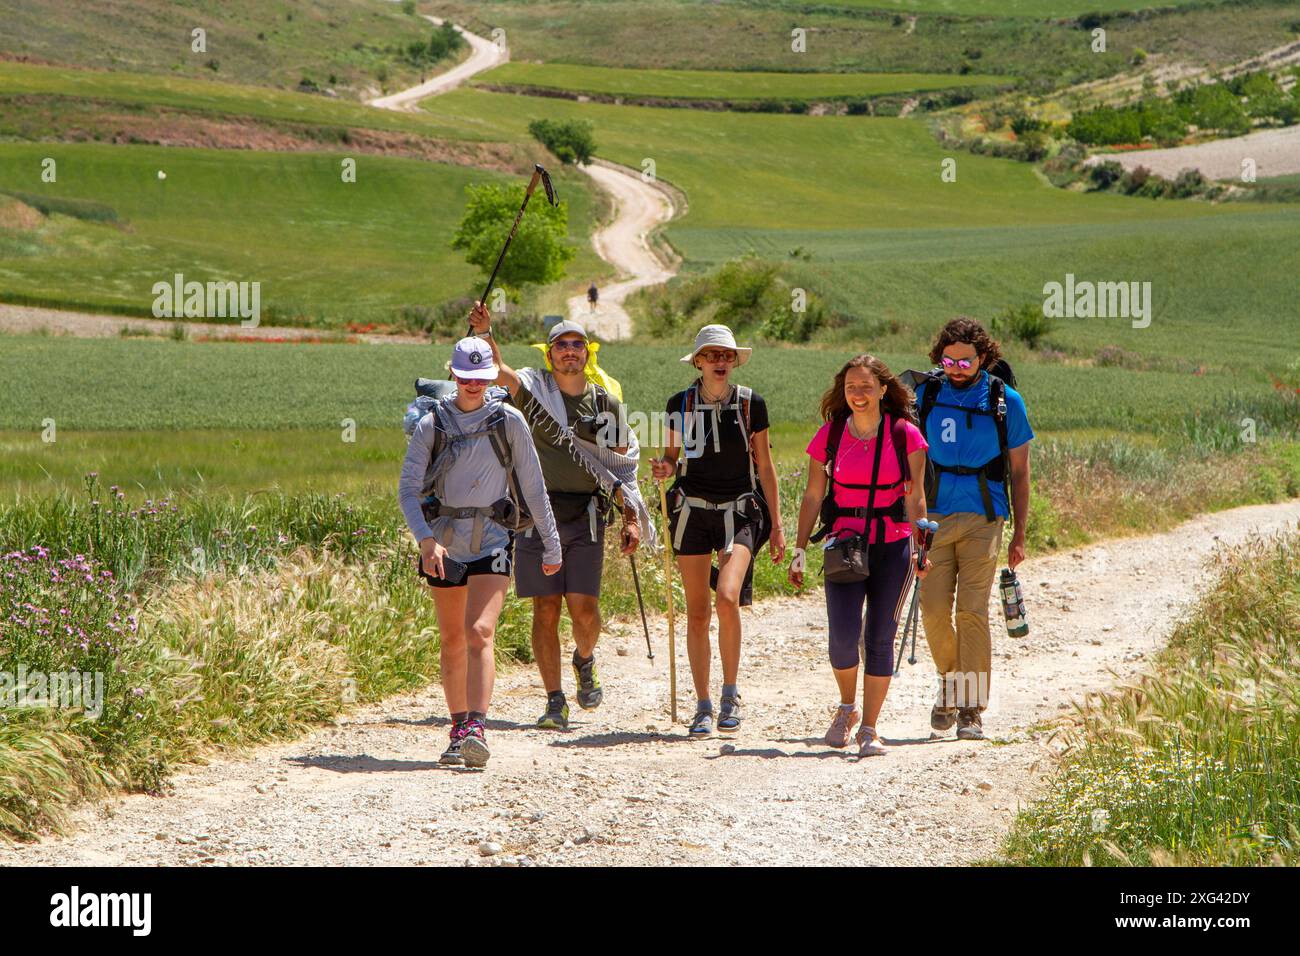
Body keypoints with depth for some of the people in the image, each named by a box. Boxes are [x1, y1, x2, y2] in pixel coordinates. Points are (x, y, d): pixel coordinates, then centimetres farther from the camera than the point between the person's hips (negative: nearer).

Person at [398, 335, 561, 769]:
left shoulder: (509, 421, 1)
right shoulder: (431, 425, 0)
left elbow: (533, 486, 8)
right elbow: (408, 489, -4)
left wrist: (550, 544, 10)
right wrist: (426, 540, -19)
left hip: (491, 541, -2)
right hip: (442, 540, 2)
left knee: (479, 633, -18)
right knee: (452, 640, 9)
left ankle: (477, 730, -26)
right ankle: (459, 728, 20)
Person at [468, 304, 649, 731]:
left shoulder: (607, 404, 8)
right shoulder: (532, 388, 3)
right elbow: (499, 372, -17)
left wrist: (631, 519, 4)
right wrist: (485, 333, -35)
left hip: (586, 518, 1)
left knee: (583, 608, -8)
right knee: (546, 610, 0)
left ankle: (585, 660, 26)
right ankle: (555, 702, 7)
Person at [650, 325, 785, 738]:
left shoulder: (750, 403, 0)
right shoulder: (681, 404, 3)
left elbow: (765, 465, 6)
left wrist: (776, 525, 6)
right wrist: (664, 467, -10)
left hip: (739, 511, -2)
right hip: (692, 510, 2)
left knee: (727, 598, -22)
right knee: (697, 612, 1)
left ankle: (731, 693, -6)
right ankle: (703, 707, 9)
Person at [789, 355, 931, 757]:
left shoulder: (905, 435, 0)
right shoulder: (830, 435, 3)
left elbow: (915, 497, 2)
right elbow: (813, 496, 6)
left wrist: (920, 549, -3)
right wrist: (800, 550, 3)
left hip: (892, 546, 0)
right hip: (844, 544, 0)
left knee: (880, 638, -1)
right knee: (843, 636, -11)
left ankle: (869, 728, 8)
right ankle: (847, 707, 17)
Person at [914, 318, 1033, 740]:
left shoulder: (1005, 401, 2)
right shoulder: (924, 396, 6)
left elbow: (1019, 472, 7)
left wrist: (1019, 534, 4)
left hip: (983, 519, -2)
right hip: (934, 517, 2)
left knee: (972, 611, -9)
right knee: (933, 608, -6)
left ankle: (972, 708, -4)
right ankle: (950, 681, 21)